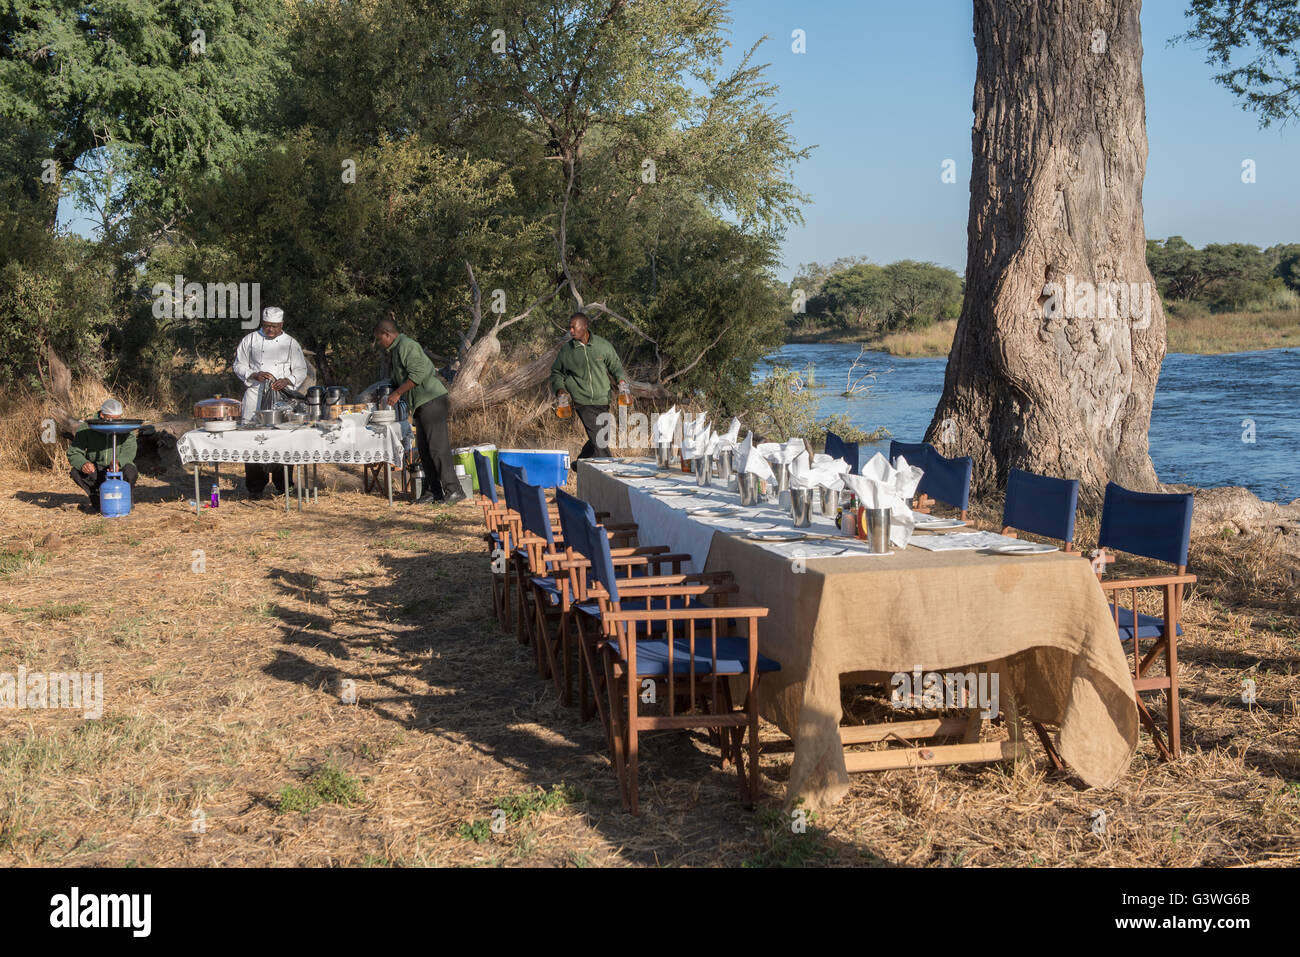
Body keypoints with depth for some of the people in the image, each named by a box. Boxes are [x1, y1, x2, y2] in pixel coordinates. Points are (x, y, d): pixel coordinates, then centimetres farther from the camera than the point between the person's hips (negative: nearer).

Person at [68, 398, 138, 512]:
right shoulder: (86, 428, -11)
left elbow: (129, 451, -25)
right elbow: (73, 453, -14)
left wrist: (118, 462, -49)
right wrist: (83, 463, -39)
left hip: (119, 469, -1)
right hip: (95, 470, 1)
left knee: (130, 472, -34)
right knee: (76, 472, -27)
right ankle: (96, 499, -1)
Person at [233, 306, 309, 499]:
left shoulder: (291, 343, 6)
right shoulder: (250, 340, 7)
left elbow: (301, 370, 8)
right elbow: (239, 365, 9)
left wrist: (286, 380, -11)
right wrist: (255, 375, -10)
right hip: (255, 397, 0)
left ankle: (283, 486, 9)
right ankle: (255, 487, 4)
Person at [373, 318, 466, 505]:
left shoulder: (406, 345, -9)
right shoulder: (394, 351, 23)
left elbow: (417, 373, -19)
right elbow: (398, 381, 29)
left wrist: (397, 393, -14)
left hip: (432, 400, -10)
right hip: (421, 405, 10)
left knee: (437, 446, -12)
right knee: (424, 448, 7)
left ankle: (454, 490, -12)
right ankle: (435, 491, 8)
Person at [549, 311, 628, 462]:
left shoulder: (603, 345, 2)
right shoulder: (566, 349, 1)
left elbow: (615, 366, 12)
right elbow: (556, 373, 14)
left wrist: (621, 380, -8)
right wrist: (560, 389, -4)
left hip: (602, 400, 3)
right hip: (582, 402, -3)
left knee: (602, 438, 11)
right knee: (598, 439, -12)